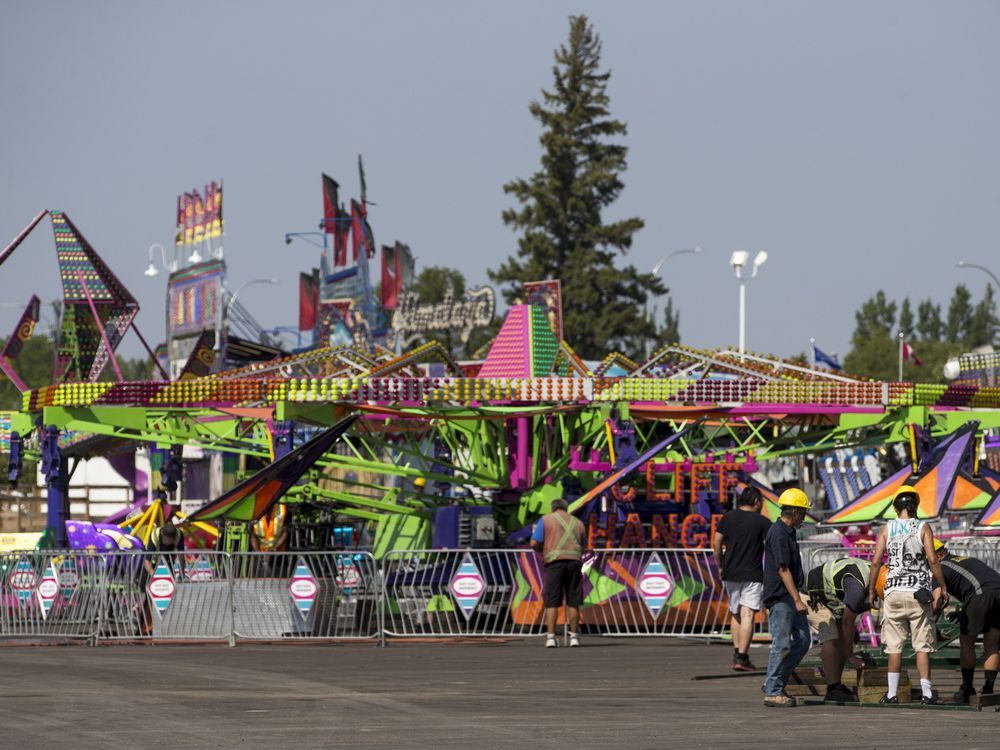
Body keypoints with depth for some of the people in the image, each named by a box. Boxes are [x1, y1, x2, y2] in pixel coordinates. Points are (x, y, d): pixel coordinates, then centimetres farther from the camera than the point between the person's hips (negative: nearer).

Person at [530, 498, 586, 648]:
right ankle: (574, 637, 5)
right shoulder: (578, 523, 18)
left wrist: (542, 548, 20)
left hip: (554, 562, -2)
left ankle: (551, 637, -9)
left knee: (552, 602, -1)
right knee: (573, 601, 7)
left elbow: (534, 543, 0)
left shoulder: (546, 519, 8)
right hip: (574, 561, 2)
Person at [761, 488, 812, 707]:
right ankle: (773, 691, 2)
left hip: (790, 596, 10)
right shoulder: (778, 533, -17)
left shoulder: (788, 532, 15)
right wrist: (797, 600, -23)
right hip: (780, 597, -10)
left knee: (802, 640, 10)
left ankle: (775, 683, 16)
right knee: (781, 644, -5)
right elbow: (782, 569, -21)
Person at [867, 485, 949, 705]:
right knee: (922, 645, 1)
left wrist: (871, 591, 9)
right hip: (918, 592, -2)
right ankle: (926, 693, -3)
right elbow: (932, 560, -9)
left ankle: (892, 693, 2)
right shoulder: (923, 527, -1)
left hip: (893, 592, 2)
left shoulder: (887, 529, 4)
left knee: (894, 646, 5)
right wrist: (942, 587, 0)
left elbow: (876, 562, 0)